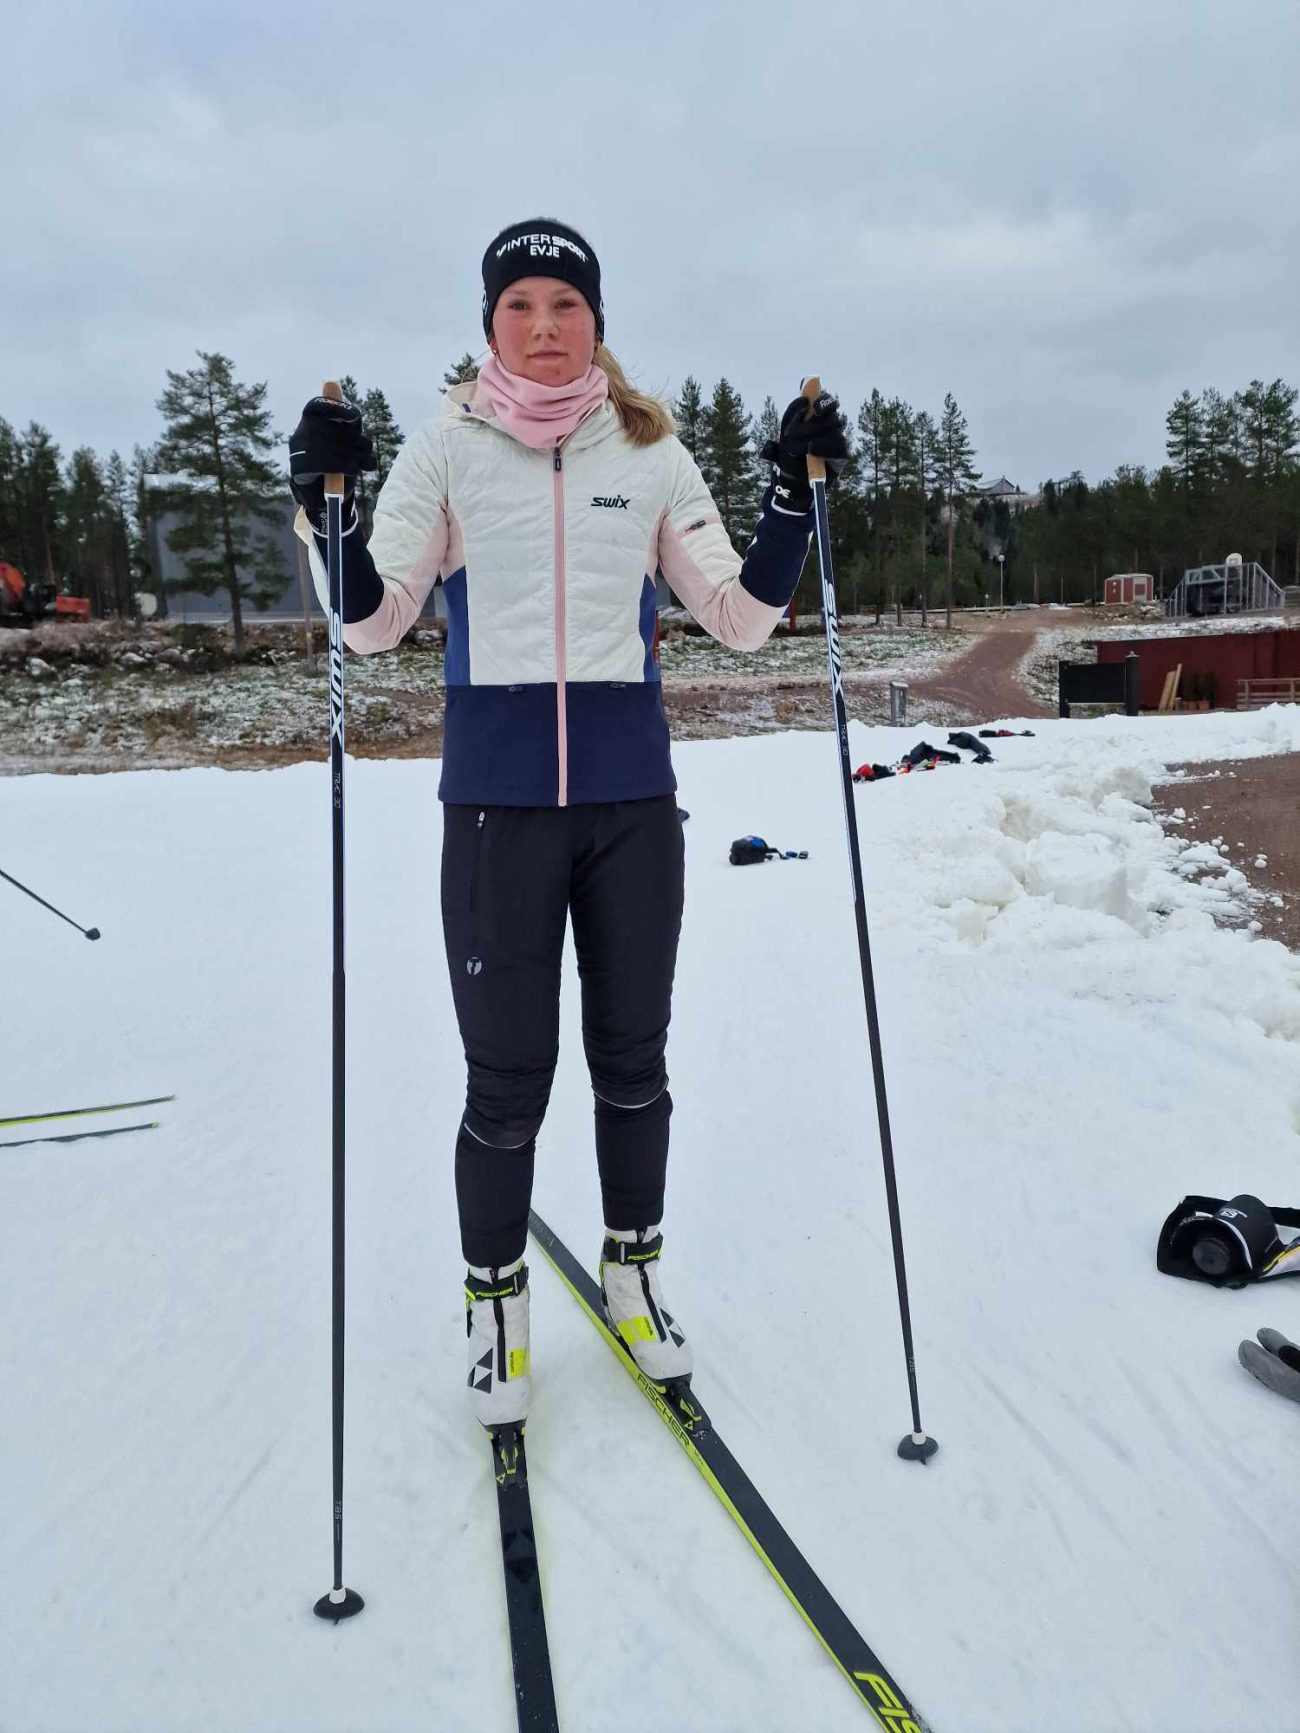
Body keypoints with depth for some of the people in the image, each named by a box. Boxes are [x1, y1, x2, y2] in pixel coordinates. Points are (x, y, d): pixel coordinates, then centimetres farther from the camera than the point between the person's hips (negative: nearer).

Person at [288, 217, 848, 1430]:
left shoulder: (652, 454, 6)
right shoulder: (446, 449, 2)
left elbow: (742, 618, 5)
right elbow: (373, 622, -2)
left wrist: (796, 494, -4)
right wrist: (326, 504, -16)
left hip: (632, 795, 2)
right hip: (496, 798, -2)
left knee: (631, 1055, 13)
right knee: (507, 1076, 3)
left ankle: (632, 1270, 36)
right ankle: (494, 1296, 28)